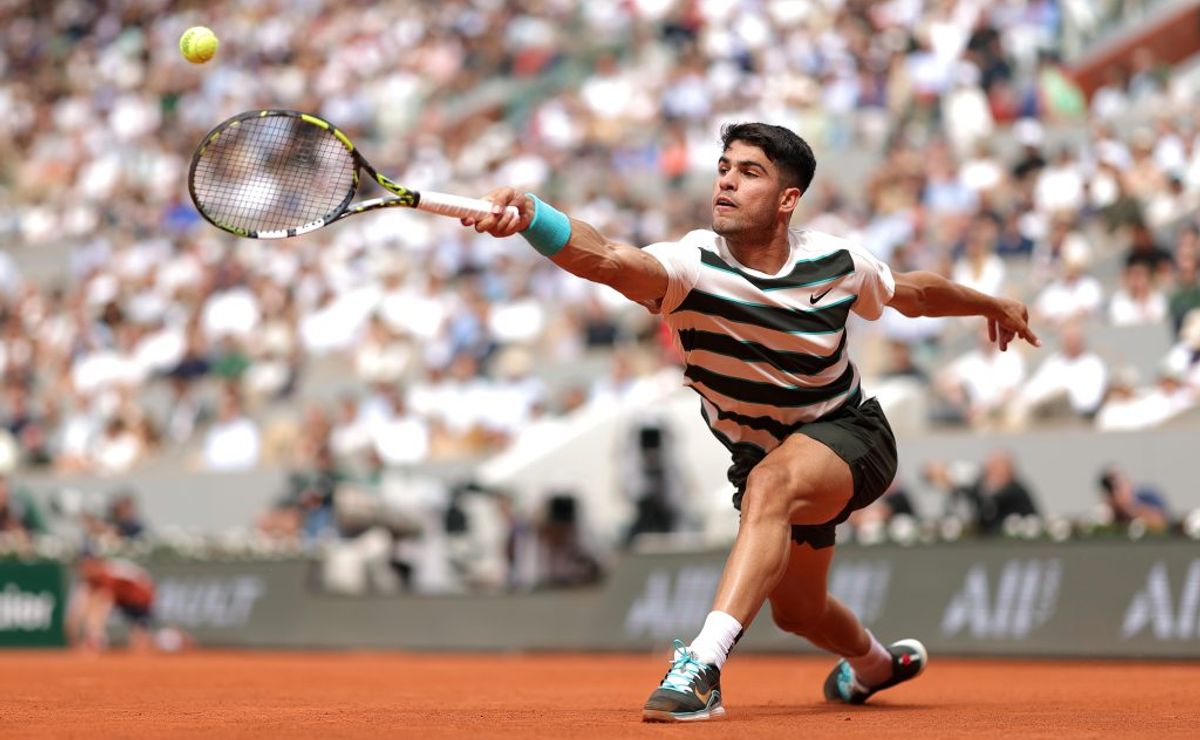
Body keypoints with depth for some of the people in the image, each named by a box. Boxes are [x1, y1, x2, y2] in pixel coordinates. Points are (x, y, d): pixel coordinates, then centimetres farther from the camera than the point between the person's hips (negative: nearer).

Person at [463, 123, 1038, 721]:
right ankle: (873, 664, 56)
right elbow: (604, 258, -48)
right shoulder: (694, 265, -26)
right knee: (797, 610, 19)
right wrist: (528, 216, -68)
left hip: (848, 436, -3)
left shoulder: (837, 263, -17)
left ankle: (703, 665, -48)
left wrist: (992, 304, 24)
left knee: (770, 484, -37)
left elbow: (912, 294, 8)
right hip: (763, 456, 3)